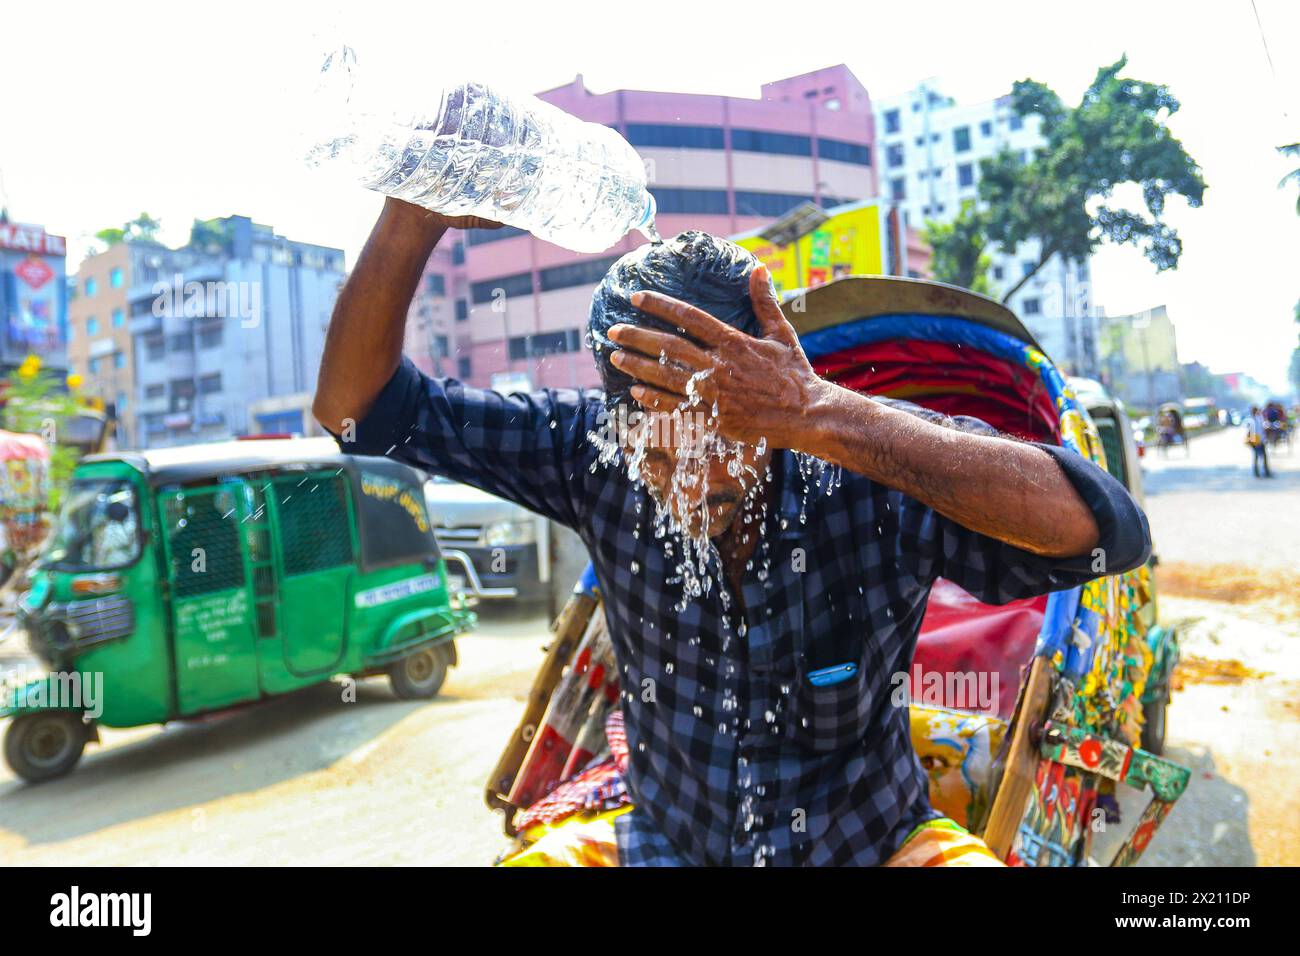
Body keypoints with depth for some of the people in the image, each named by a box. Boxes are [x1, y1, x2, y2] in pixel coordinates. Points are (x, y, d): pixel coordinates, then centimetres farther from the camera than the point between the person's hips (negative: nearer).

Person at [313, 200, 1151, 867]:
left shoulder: (871, 488, -25)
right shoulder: (594, 456, -19)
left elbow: (1109, 529, -40)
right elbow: (358, 405, -13)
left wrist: (820, 414, -45)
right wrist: (414, 214, -30)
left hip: (867, 841, 0)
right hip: (665, 839, 1)